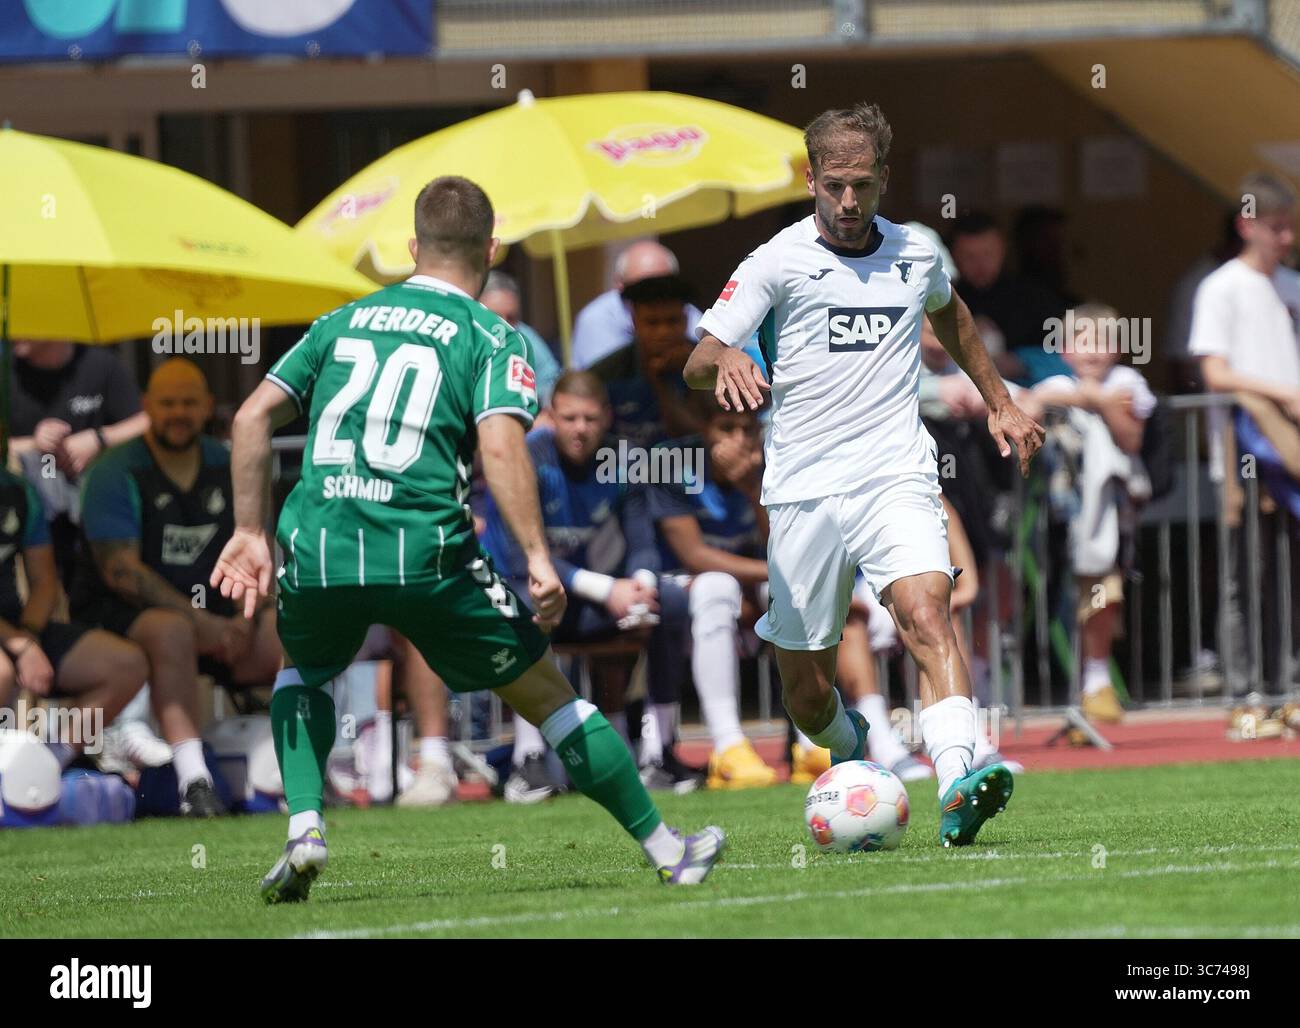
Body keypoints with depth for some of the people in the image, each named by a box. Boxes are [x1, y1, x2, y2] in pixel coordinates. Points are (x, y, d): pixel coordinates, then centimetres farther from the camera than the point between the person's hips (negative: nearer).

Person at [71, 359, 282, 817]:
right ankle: (193, 780, -45)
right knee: (172, 632, -38)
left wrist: (245, 619, -12)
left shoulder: (229, 469, 9)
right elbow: (120, 571, -16)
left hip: (212, 614, 6)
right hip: (120, 614, -5)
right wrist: (200, 622, -22)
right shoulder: (115, 474, -8)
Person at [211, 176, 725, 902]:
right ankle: (665, 848, 16)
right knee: (545, 693, 12)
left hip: (316, 549, 3)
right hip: (424, 554, -3)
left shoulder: (342, 322, 20)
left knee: (304, 672, 35)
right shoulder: (491, 338, 6)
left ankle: (304, 830, 14)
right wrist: (538, 559, -13)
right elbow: (500, 444, -11)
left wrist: (251, 533, 18)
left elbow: (254, 415, 14)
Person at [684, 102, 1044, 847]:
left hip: (896, 478, 1)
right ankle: (848, 746, 40)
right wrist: (727, 361, -31)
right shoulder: (780, 261, -2)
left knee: (927, 613, -26)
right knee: (808, 691, 4)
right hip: (804, 492, -1)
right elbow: (697, 362, -8)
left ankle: (960, 789, -41)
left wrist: (1000, 403, 35)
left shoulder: (916, 255, 10)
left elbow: (950, 315, 34)